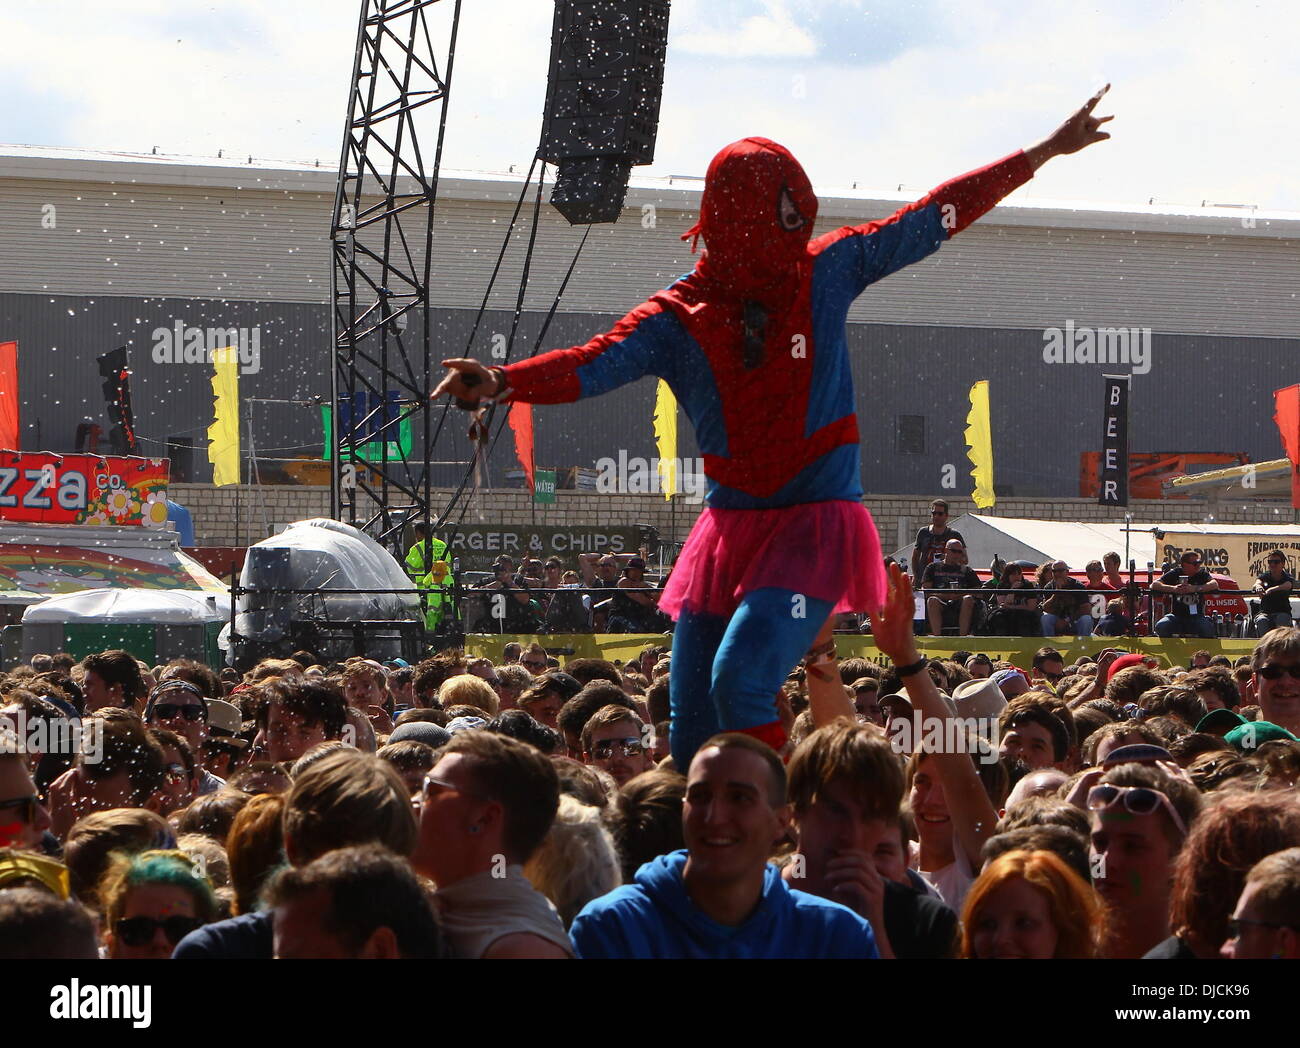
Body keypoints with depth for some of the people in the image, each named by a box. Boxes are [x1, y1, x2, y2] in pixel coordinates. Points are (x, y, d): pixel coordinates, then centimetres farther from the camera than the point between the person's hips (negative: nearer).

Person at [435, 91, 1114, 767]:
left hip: (817, 525, -3)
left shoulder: (826, 273, 2)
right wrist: (501, 382, -34)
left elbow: (938, 216, 10)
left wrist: (1047, 152, 16)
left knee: (740, 680, -25)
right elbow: (594, 364, -15)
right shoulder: (679, 317, -1)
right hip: (729, 528, 3)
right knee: (691, 739, 1)